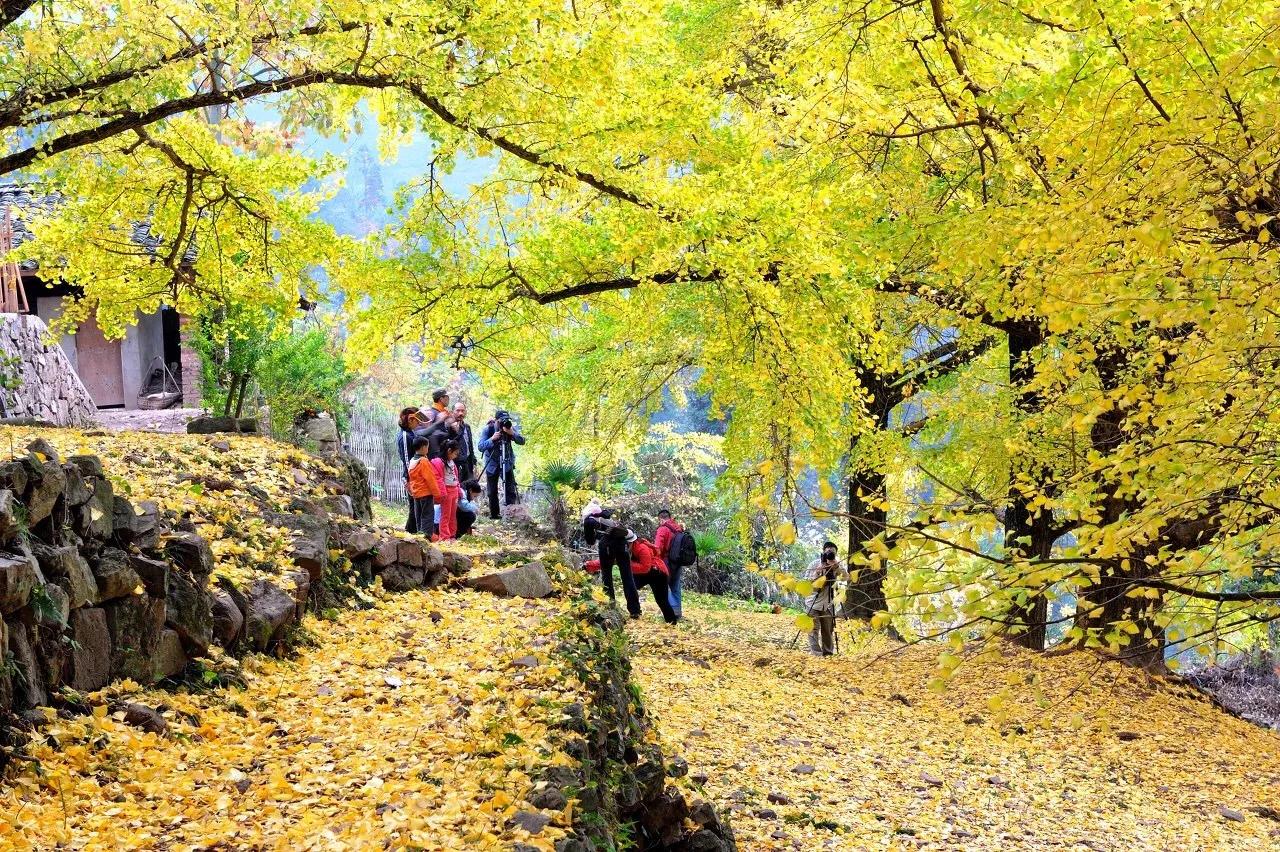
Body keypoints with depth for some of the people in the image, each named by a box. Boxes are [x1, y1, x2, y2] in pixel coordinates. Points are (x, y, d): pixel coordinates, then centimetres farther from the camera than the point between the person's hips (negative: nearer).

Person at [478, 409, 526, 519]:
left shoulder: (510, 427, -6)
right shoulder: (487, 429, -10)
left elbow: (522, 441, -13)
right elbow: (480, 446, -18)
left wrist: (512, 433, -29)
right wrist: (492, 439, -32)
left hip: (507, 464, 1)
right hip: (492, 464, 0)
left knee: (511, 490, -11)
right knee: (492, 492, 3)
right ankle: (494, 514, 13)